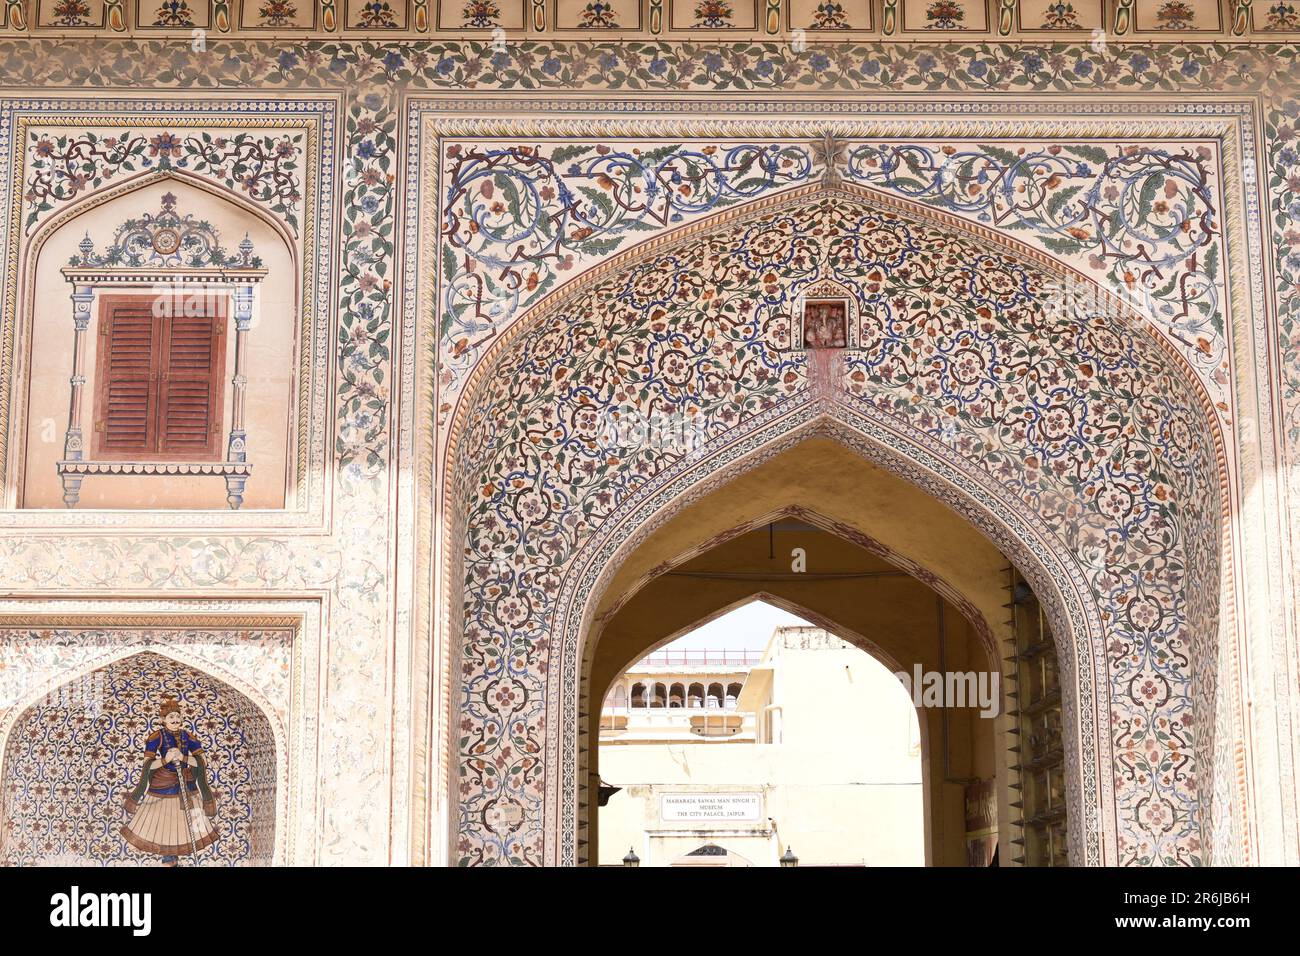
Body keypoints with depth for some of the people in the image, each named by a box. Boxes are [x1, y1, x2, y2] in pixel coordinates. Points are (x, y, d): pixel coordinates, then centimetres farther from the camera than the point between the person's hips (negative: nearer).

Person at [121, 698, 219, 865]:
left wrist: (183, 758, -16)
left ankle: (172, 857, 17)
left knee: (182, 823, 6)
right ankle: (168, 857, 14)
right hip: (162, 784, -4)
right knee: (163, 823, 0)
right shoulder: (158, 737, -8)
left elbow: (199, 761, -1)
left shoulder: (187, 736, 2)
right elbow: (148, 765, -11)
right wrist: (165, 759, -24)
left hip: (186, 783, 4)